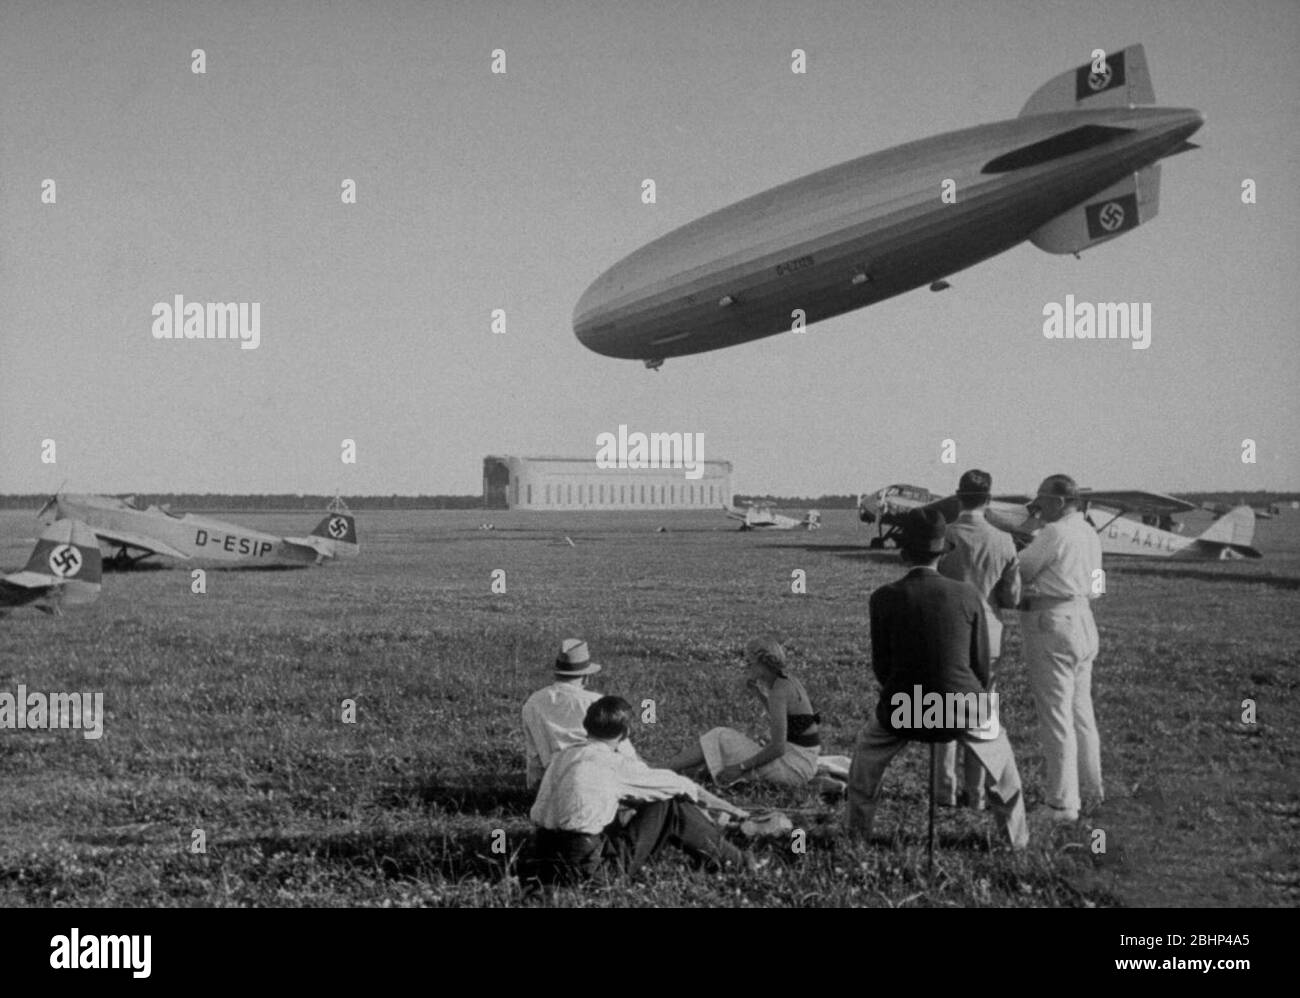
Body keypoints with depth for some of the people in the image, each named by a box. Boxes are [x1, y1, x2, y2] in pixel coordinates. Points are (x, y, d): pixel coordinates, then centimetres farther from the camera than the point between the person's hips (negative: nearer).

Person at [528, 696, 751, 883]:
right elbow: (682, 786, 1)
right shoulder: (618, 766, -8)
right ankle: (734, 862, 17)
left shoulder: (562, 757, 11)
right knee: (673, 806, 2)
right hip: (587, 864, -7)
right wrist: (730, 809, 16)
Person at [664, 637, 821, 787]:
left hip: (794, 767, -9)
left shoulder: (778, 692, -20)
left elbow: (778, 748, -23)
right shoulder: (788, 680, 8)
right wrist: (755, 690, 12)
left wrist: (741, 767, -14)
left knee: (719, 739, -1)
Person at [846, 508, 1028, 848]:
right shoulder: (967, 596, -7)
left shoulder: (884, 597, -9)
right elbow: (981, 665, 1)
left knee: (867, 754, 31)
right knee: (1000, 757, 30)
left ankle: (858, 833, 36)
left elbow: (881, 666, 1)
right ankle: (1017, 837, 37)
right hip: (961, 707, 0)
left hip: (902, 710, 0)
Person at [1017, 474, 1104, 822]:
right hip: (1084, 623, 9)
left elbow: (1019, 572, -8)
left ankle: (1063, 803, -2)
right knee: (1081, 712, 18)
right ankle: (1090, 790, 28)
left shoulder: (1055, 533, -15)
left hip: (1053, 627, -9)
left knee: (1056, 717, -4)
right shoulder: (1090, 534, 12)